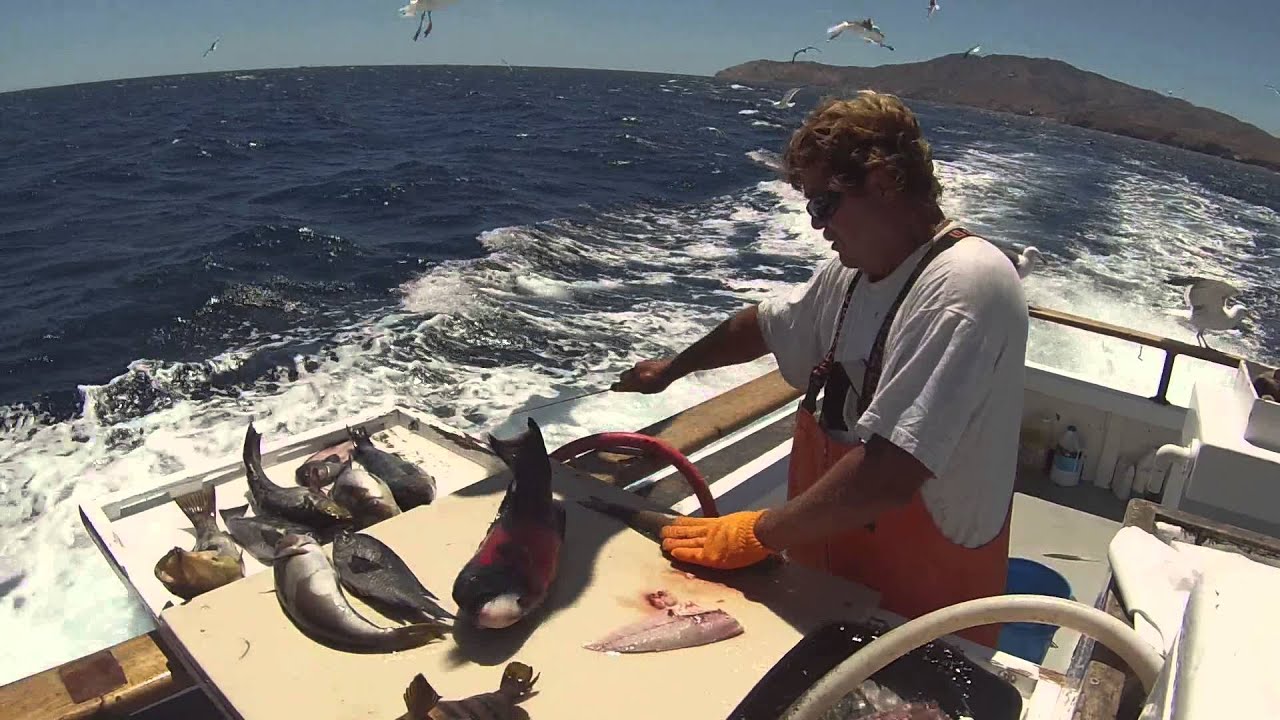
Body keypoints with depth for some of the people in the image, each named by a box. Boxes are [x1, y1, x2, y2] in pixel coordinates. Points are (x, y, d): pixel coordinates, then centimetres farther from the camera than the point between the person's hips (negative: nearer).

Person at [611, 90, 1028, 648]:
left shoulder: (964, 286, -27)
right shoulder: (852, 271, 1)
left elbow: (887, 478, -34)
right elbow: (770, 324, 20)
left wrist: (759, 534, -23)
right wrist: (673, 368, 30)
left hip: (921, 587, -7)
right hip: (824, 553, 7)